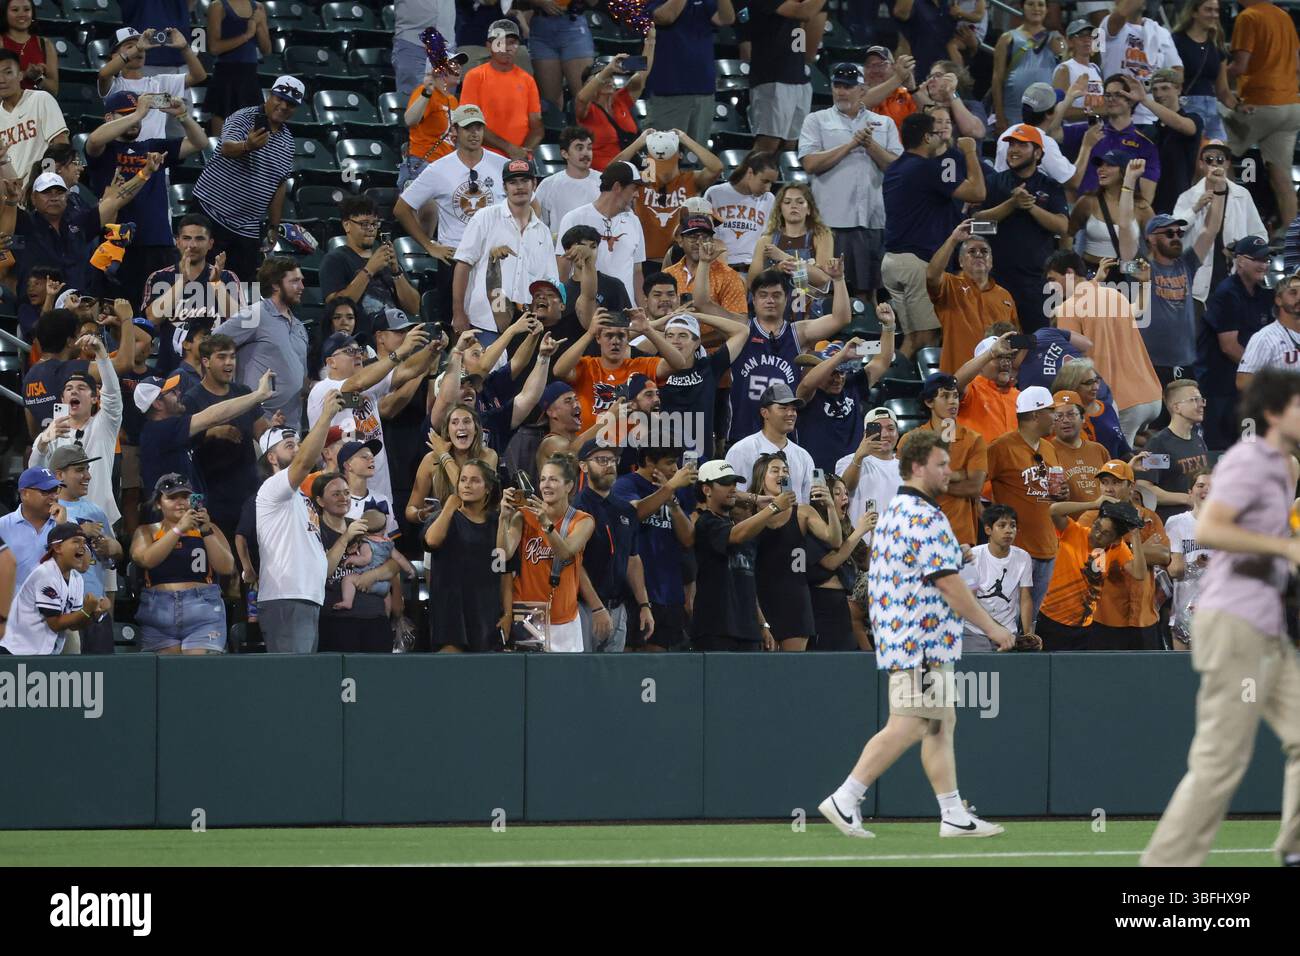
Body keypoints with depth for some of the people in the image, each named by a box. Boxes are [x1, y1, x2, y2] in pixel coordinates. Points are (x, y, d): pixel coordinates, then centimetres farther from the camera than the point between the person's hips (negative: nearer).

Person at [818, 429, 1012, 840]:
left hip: (903, 636, 11)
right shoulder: (924, 517, -16)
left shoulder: (893, 512, 16)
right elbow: (949, 583, -19)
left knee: (941, 724, 10)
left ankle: (954, 814, 9)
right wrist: (992, 627, -12)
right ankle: (845, 799, -9)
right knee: (907, 726, -9)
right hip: (920, 641, -11)